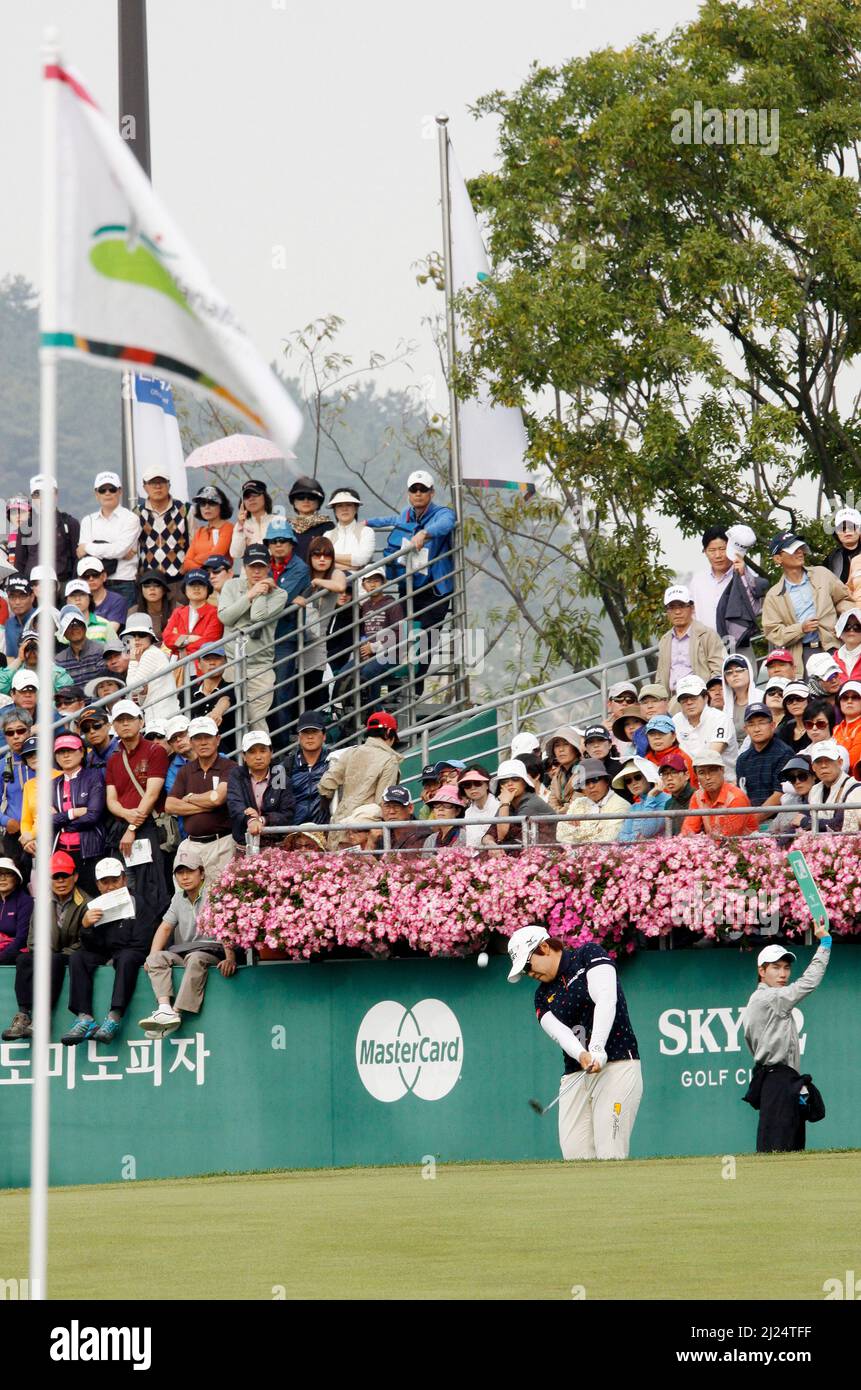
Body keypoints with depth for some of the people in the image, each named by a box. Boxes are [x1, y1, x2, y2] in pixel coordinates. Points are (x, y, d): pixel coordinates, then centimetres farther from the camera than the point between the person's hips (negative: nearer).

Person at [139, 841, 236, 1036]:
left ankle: (178, 1011, -46)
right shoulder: (179, 899, 15)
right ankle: (164, 1009, -41)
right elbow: (165, 927, 11)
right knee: (157, 958, -20)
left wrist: (230, 958, -32)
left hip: (211, 954, -6)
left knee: (195, 958, -38)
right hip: (182, 955, 6)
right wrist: (152, 956, -5)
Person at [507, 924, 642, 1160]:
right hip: (575, 1076, 6)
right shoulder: (543, 996, 16)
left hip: (617, 1066, -6)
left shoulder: (589, 955, 2)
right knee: (574, 1156, -6)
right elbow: (560, 1032, -3)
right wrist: (582, 1055, -25)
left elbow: (606, 1001, -12)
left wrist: (597, 1051, -25)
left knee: (610, 1157, -16)